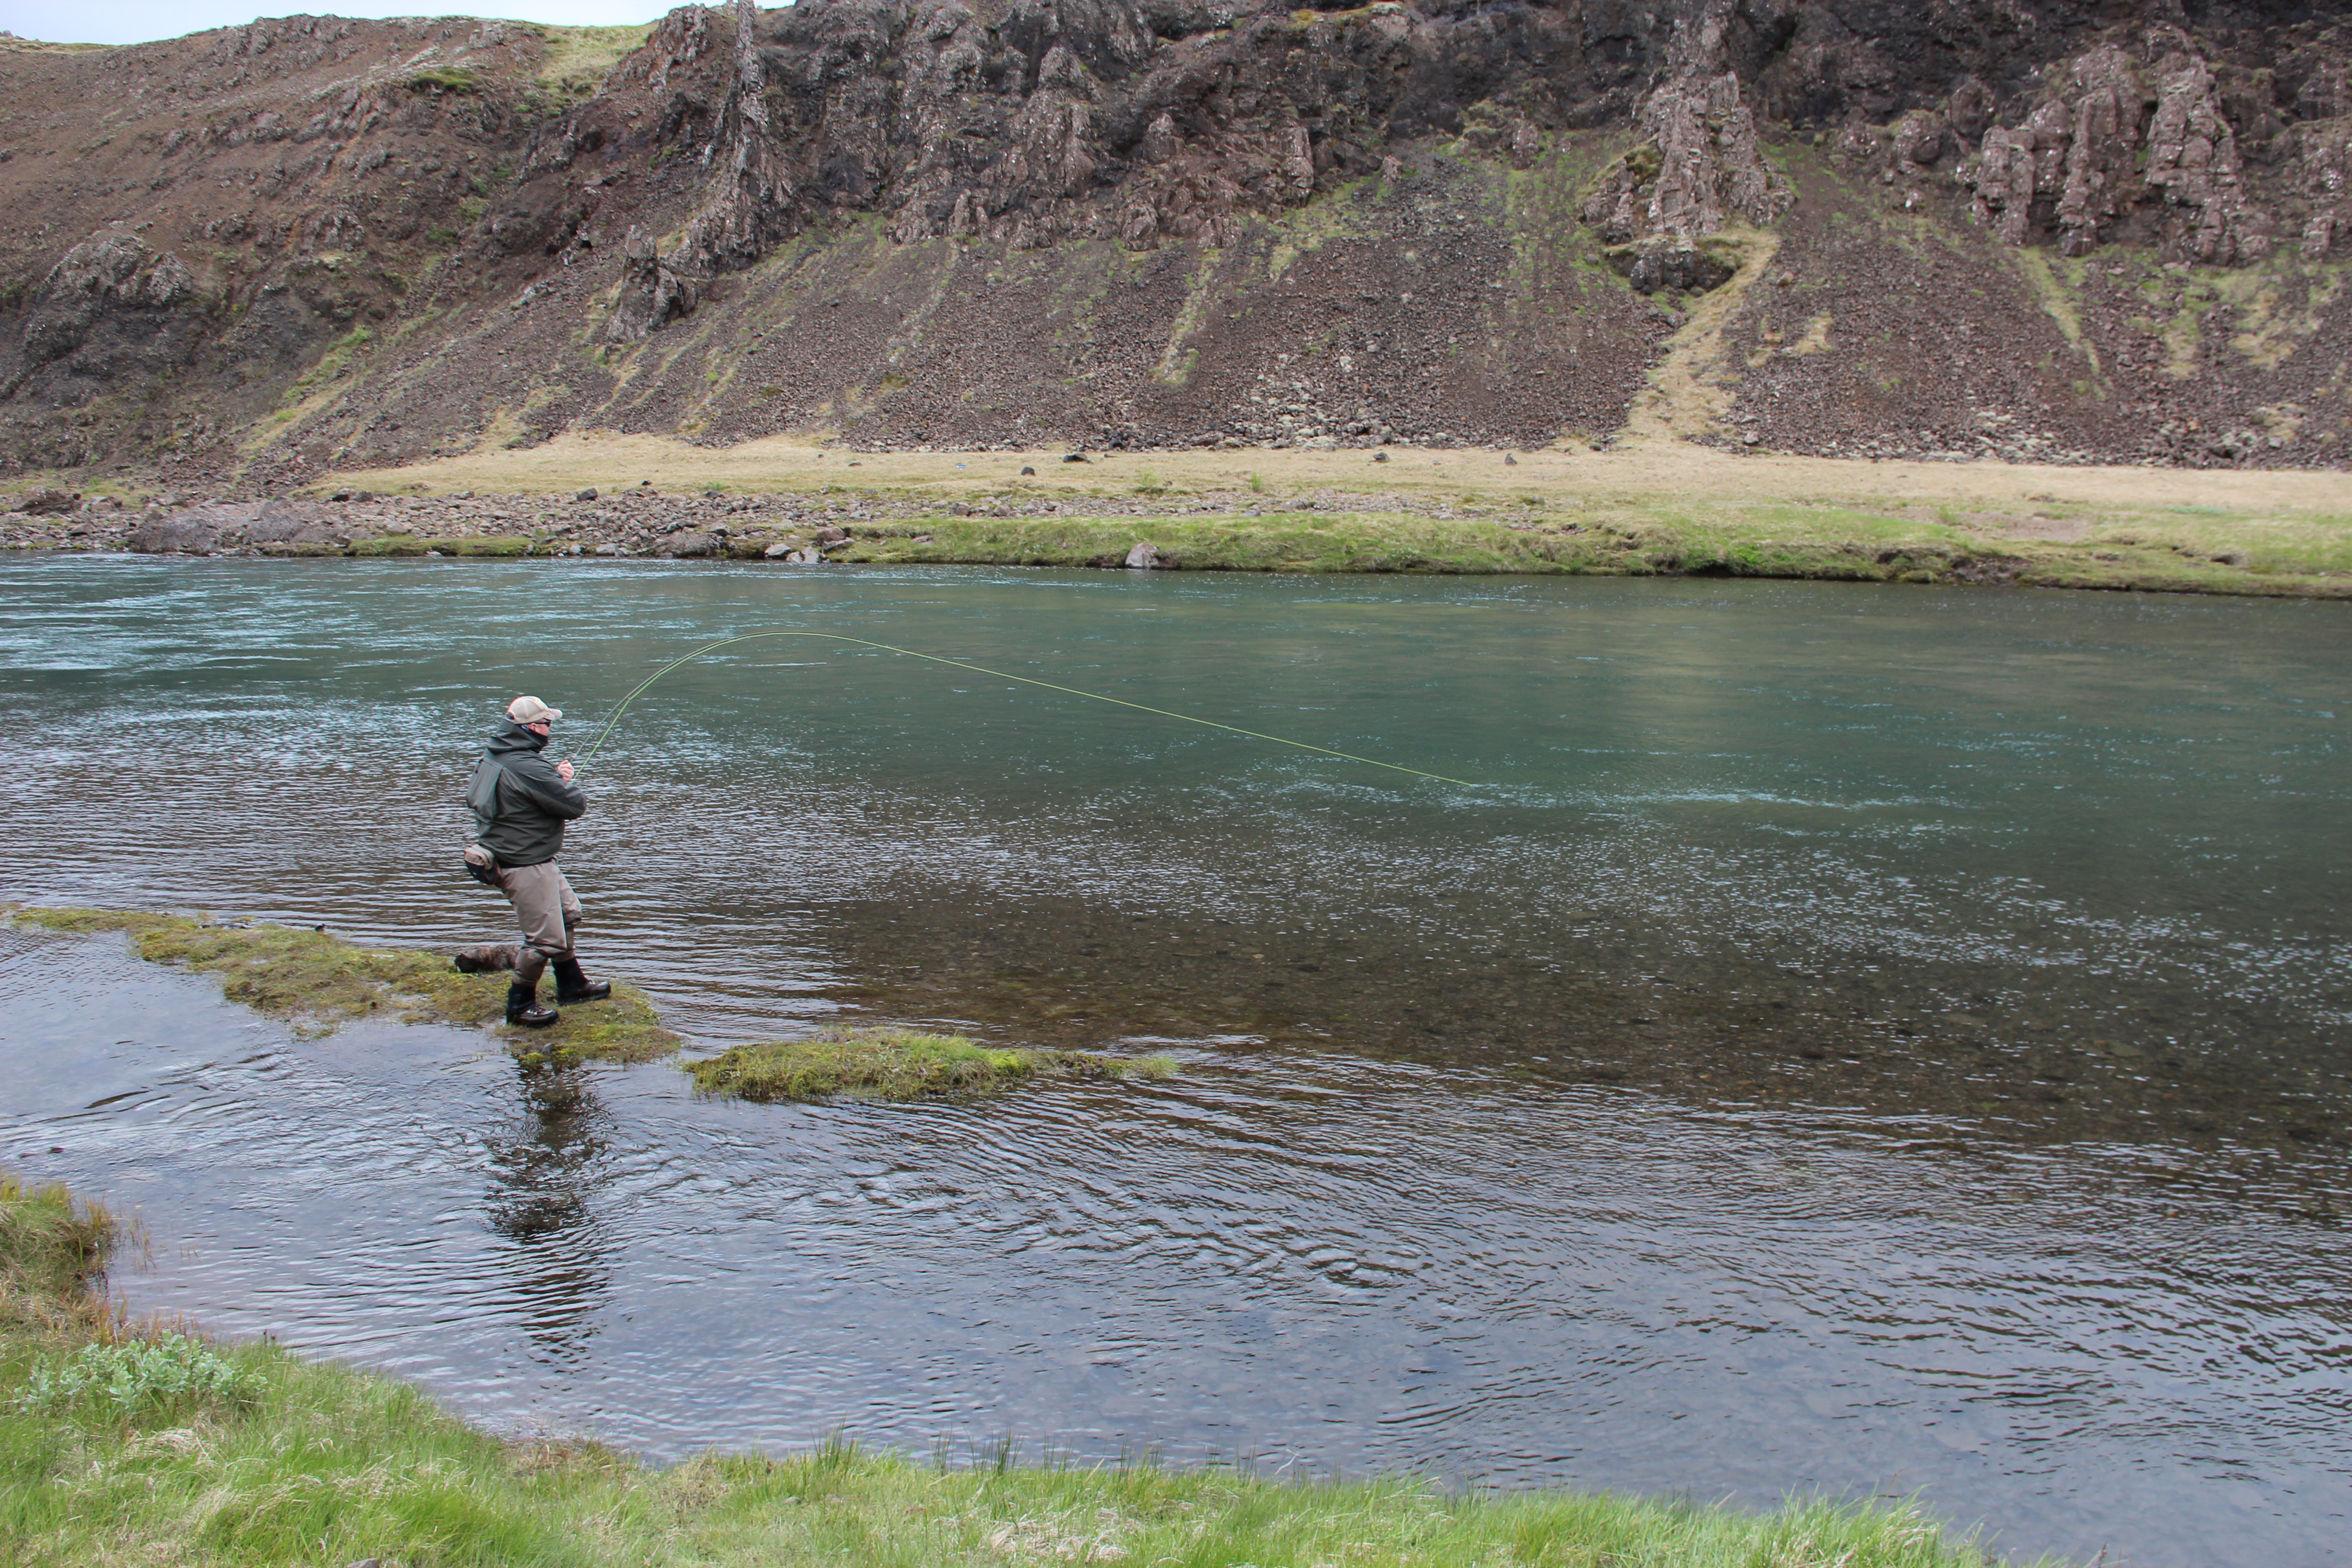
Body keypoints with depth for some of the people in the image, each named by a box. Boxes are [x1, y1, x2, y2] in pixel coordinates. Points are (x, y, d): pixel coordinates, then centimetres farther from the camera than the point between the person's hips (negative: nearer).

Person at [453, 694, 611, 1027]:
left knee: (568, 911, 23)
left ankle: (572, 985, 35)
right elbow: (576, 806, -21)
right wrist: (565, 784, 0)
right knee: (547, 938, -4)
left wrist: (556, 778, -2)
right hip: (524, 865, -11)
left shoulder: (494, 757, 6)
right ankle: (520, 1006, 12)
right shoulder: (527, 768, -26)